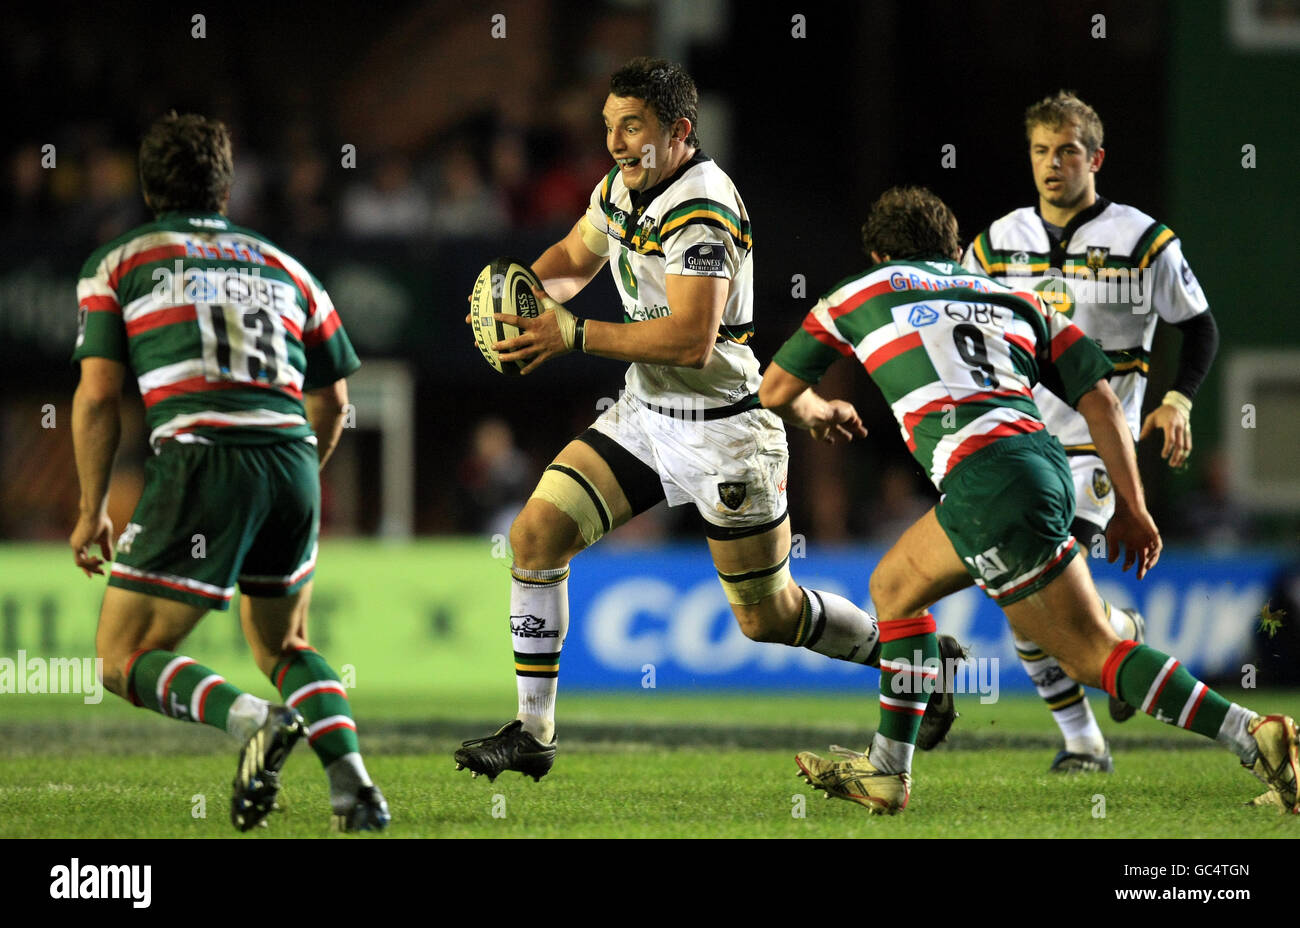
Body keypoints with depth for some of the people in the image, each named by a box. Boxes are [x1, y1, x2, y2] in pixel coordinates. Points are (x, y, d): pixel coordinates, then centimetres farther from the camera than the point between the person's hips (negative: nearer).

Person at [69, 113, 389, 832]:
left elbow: (98, 393, 4)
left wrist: (92, 510, 12)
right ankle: (351, 780, 1)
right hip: (292, 464, 4)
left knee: (123, 658, 4)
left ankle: (250, 719, -24)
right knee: (281, 646, 25)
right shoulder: (285, 268, 24)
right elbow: (332, 400, 25)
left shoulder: (116, 263, 13)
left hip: (199, 457, -4)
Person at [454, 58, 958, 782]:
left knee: (771, 618, 2)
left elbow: (691, 339, -32)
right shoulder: (622, 187, 3)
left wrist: (575, 335, -31)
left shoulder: (701, 211, -24)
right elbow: (575, 258, 23)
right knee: (537, 532, -7)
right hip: (646, 415, 8)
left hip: (722, 432, -8)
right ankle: (533, 735, -1)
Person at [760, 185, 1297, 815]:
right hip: (1042, 463, 7)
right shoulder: (1014, 298, 26)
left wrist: (818, 413, 51)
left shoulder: (856, 295, 18)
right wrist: (1132, 508, 18)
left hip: (987, 483, -7)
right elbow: (1099, 397, 16)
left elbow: (777, 393, 28)